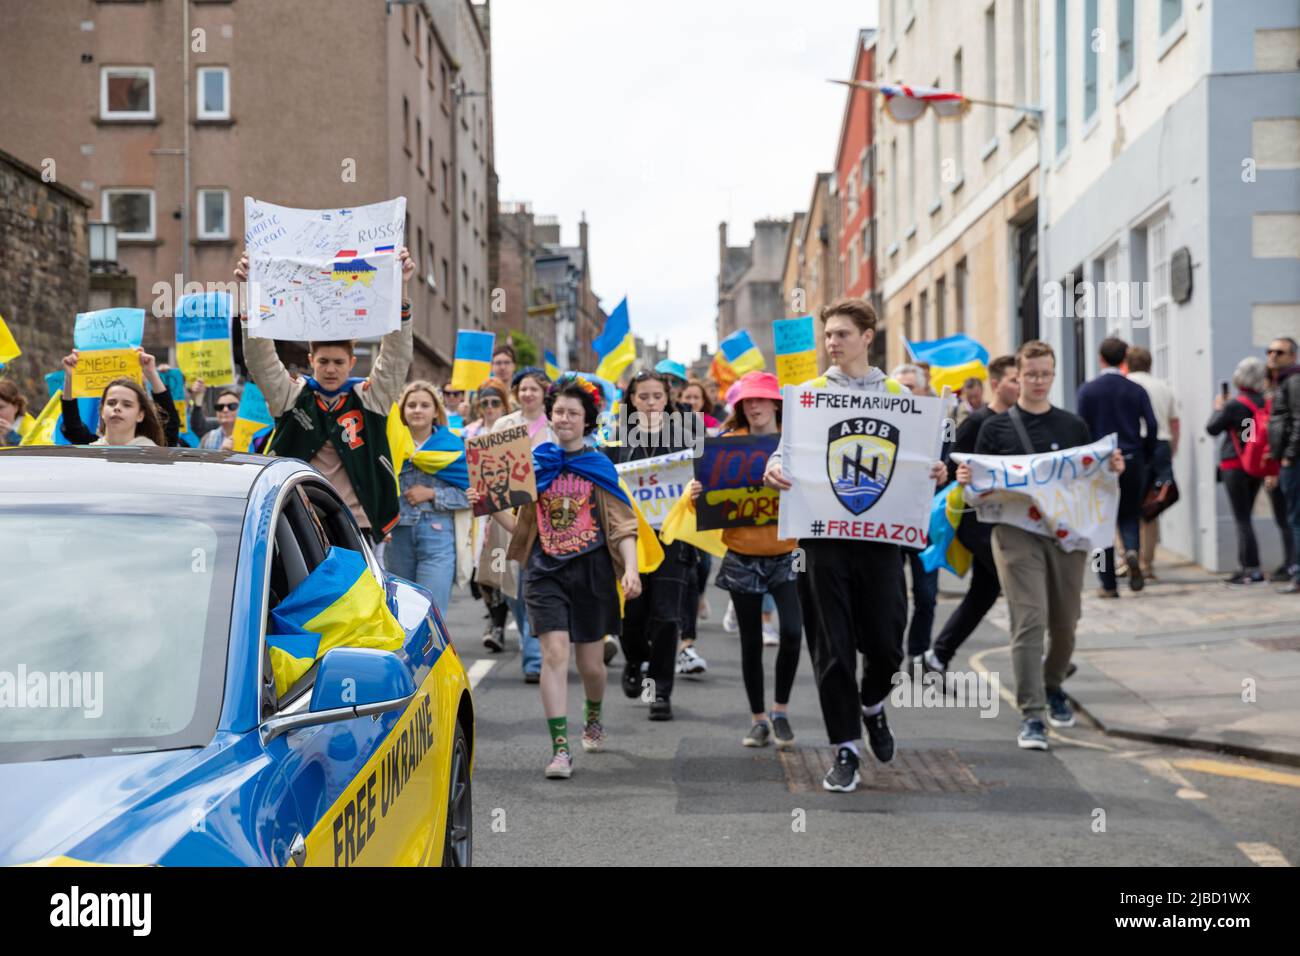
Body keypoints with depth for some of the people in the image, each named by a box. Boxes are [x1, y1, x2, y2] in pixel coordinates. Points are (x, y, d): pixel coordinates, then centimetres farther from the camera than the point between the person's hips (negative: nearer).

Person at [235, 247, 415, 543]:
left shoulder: (370, 398, 6)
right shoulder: (291, 396, 7)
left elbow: (397, 355, -4)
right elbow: (260, 358, -2)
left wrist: (401, 290, -16)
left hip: (358, 528, 0)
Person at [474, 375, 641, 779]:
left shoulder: (600, 467, 4)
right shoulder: (536, 463, 6)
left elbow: (622, 525, 2)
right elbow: (520, 525, 10)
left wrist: (631, 569, -10)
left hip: (591, 571, 0)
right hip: (546, 570, 0)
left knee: (591, 661, 9)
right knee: (554, 652, -15)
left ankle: (593, 718, 41)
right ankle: (560, 748, -14)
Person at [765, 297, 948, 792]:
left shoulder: (897, 395, 10)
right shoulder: (809, 393, 8)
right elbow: (787, 448, 5)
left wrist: (935, 471, -10)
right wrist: (774, 468, -18)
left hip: (879, 533, 1)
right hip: (824, 533, -1)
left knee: (886, 641, 3)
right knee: (832, 647, -1)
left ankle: (872, 704, 36)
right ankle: (845, 751, 8)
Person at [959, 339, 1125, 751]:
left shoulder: (1074, 426, 12)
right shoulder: (996, 427, 5)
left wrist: (1112, 468, -4)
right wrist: (966, 479, -15)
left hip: (1068, 532, 3)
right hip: (1017, 532, -3)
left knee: (1064, 623, 11)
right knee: (1029, 621, -12)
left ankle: (1053, 687, 38)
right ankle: (1031, 715, -12)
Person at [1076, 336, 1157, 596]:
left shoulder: (1087, 390, -3)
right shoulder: (1136, 390, -1)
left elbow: (1082, 429, -5)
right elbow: (1152, 426, -2)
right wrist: (1147, 456, 12)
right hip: (1132, 461, 1)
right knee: (1130, 514, 16)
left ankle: (1109, 584, 5)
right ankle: (1132, 551, -15)